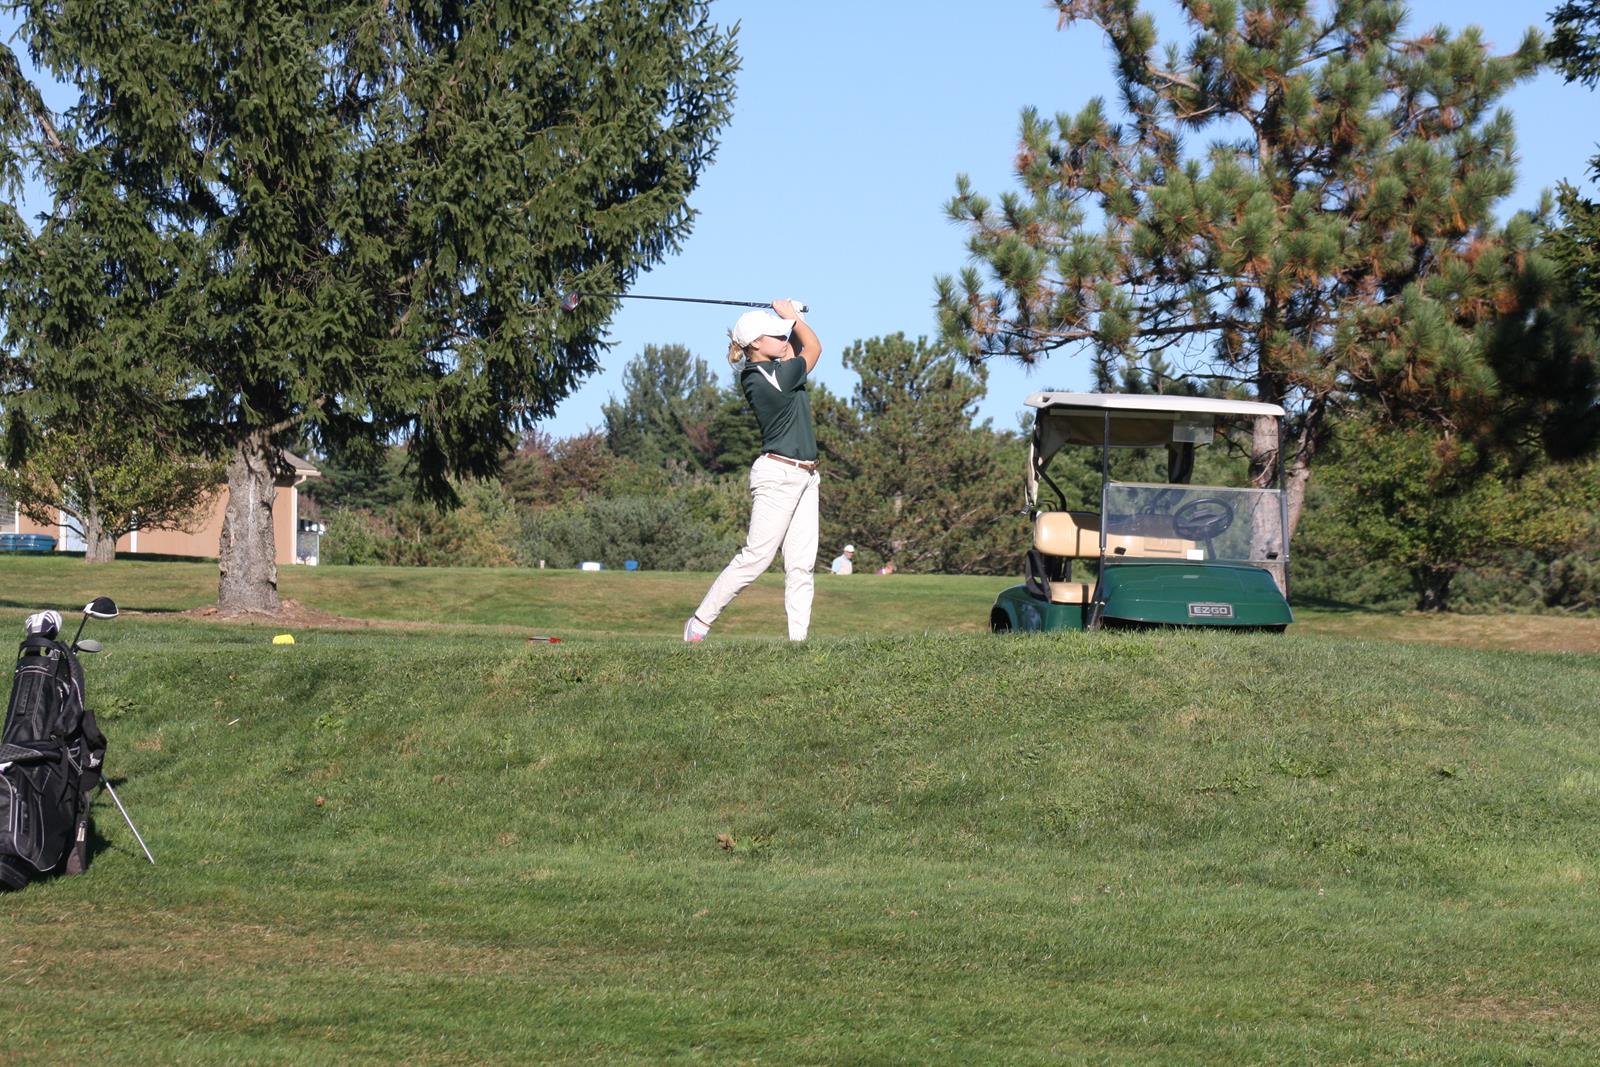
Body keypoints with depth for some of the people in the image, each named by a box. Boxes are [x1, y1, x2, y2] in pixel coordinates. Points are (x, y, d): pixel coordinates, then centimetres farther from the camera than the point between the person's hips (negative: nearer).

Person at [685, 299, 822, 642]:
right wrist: (792, 316, 11)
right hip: (778, 475, -9)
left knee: (802, 563, 3)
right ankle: (699, 622, 0)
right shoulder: (774, 379, -19)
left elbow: (793, 353, 24)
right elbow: (813, 348, -2)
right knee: (756, 557, -7)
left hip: (803, 478, 9)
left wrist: (790, 317, 10)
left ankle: (799, 635, 1)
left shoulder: (755, 374, 6)